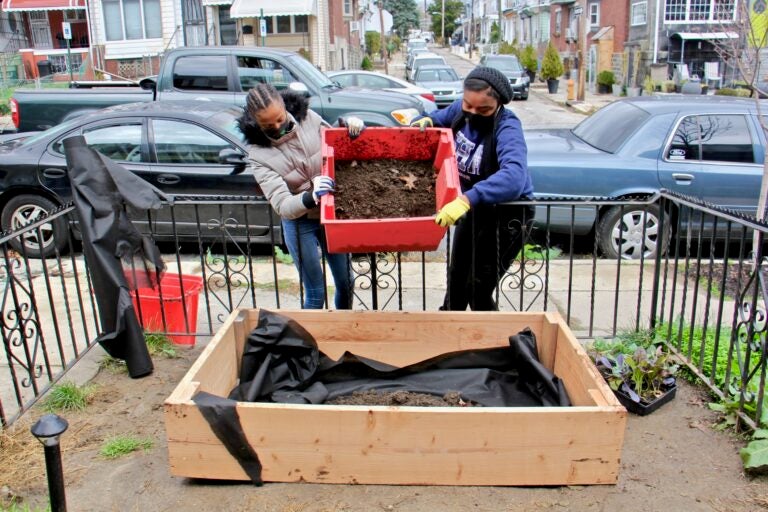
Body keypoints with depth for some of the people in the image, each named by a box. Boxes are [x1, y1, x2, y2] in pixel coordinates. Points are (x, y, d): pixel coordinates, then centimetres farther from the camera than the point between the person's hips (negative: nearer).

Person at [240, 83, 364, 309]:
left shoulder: (307, 118, -11)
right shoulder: (259, 155, -19)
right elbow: (282, 205, -28)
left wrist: (350, 126, -15)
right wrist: (311, 198, -48)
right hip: (300, 224, -4)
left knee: (345, 281, 17)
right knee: (315, 292, 5)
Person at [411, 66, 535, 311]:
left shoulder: (507, 128, -31)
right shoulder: (460, 109, -10)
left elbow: (514, 177, -50)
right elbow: (439, 118, 14)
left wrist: (467, 199, -62)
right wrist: (426, 121, -11)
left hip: (508, 213, -8)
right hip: (473, 207, 8)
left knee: (477, 289, -6)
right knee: (457, 276, 25)